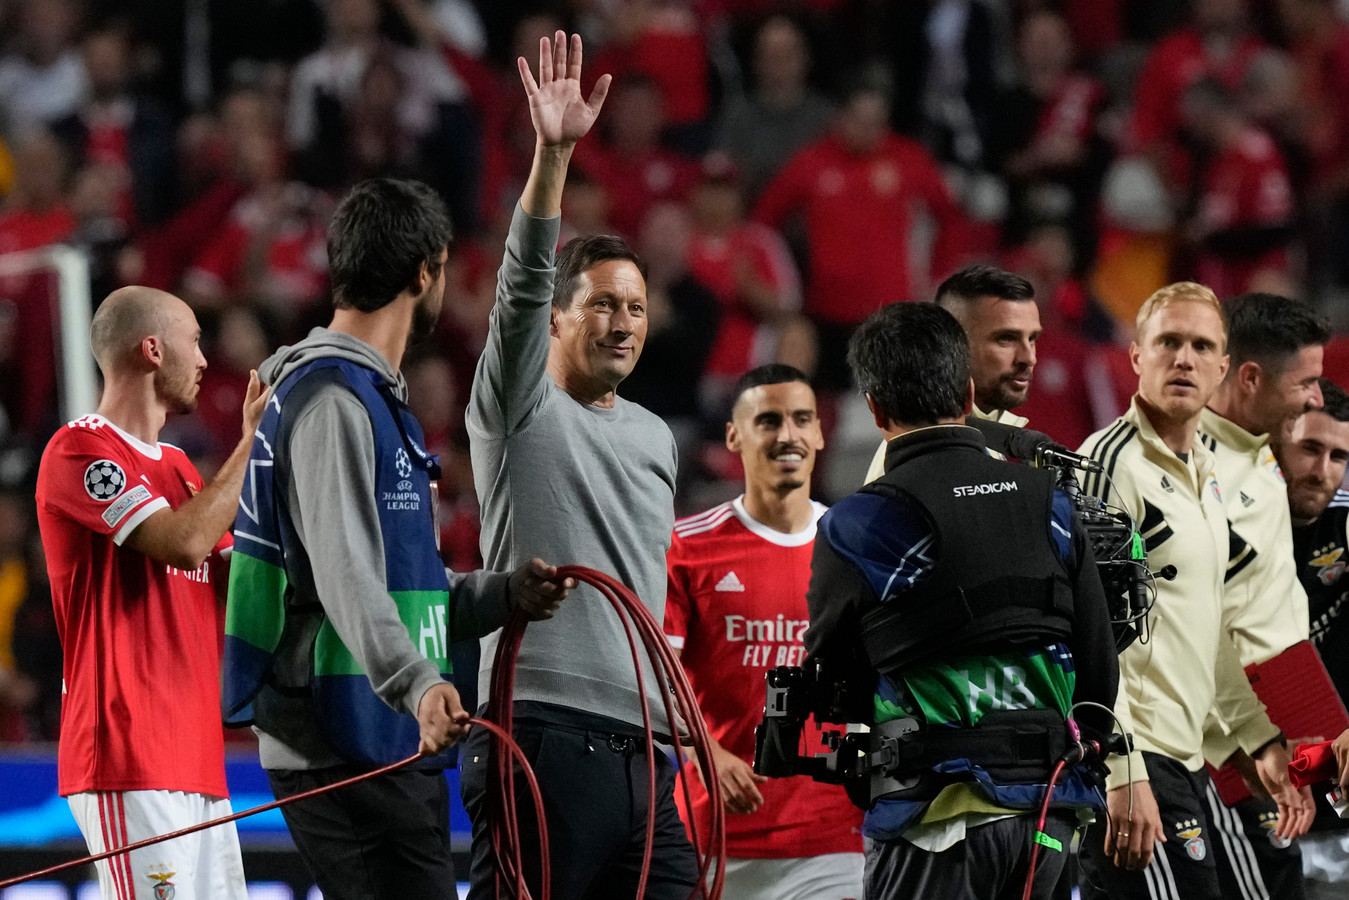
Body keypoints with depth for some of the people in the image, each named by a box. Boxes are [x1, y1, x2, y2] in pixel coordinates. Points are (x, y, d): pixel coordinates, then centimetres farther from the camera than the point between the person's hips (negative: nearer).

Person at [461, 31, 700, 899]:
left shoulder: (654, 437, 22)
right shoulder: (522, 409, 3)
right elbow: (523, 285, -13)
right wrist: (553, 154, -26)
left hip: (640, 750, 7)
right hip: (544, 737, -7)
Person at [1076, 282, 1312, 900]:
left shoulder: (1205, 472, 17)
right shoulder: (1112, 464, -11)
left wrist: (1261, 739, 22)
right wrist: (1124, 775, -21)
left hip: (1184, 757, 9)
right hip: (1136, 765, -9)